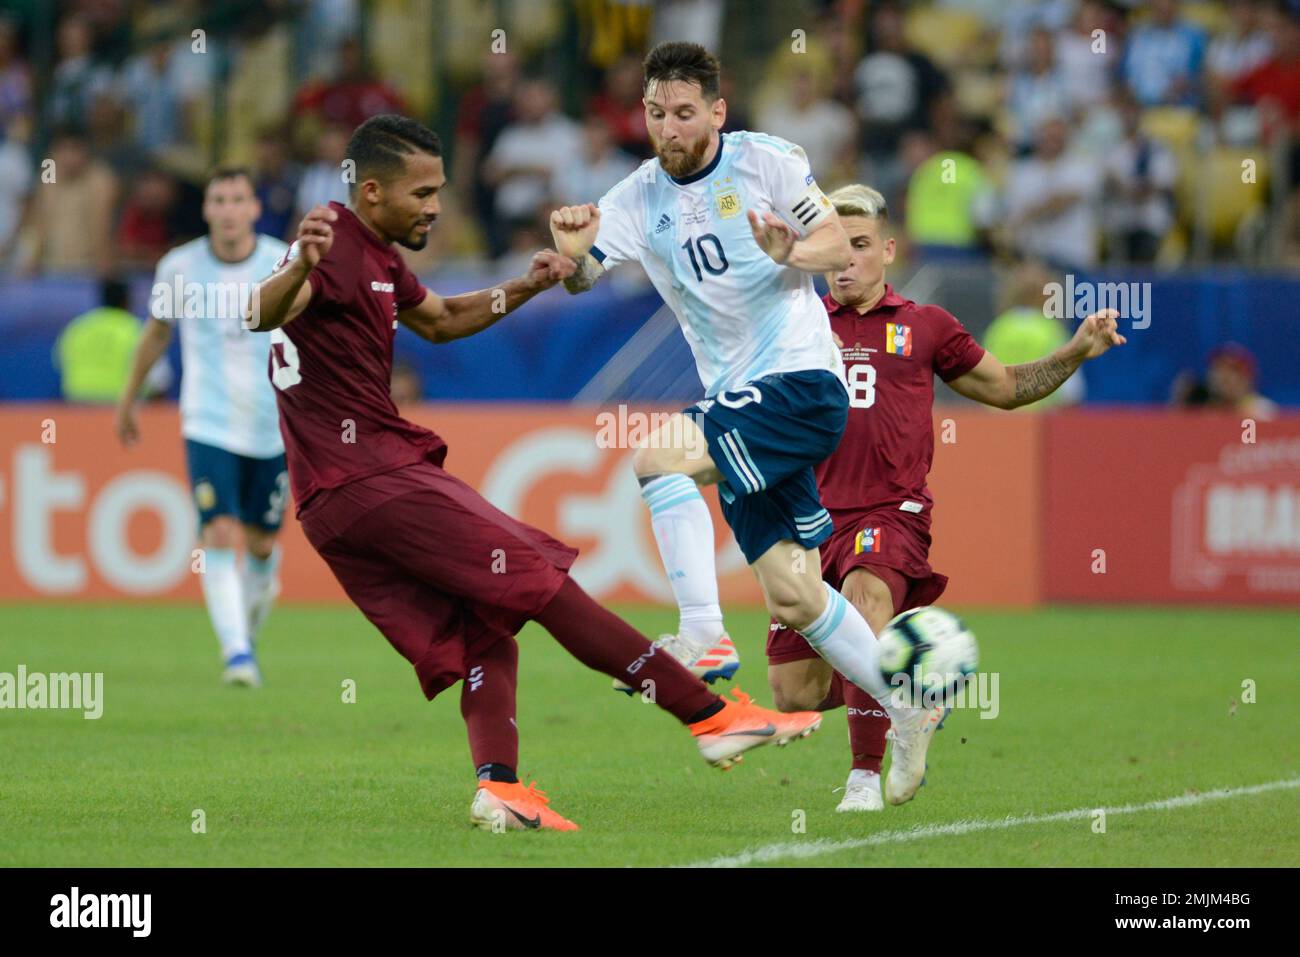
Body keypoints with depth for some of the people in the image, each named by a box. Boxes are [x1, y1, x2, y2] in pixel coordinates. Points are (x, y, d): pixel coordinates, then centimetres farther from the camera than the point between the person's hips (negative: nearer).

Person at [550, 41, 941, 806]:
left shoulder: (768, 161, -5)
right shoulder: (639, 198, 6)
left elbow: (841, 247, -2)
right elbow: (582, 279, -4)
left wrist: (792, 251, -23)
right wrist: (571, 254, -27)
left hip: (801, 379, -6)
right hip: (737, 400, 6)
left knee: (659, 457, -26)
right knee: (792, 593, 6)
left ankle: (703, 636, -24)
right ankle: (909, 711, 19)